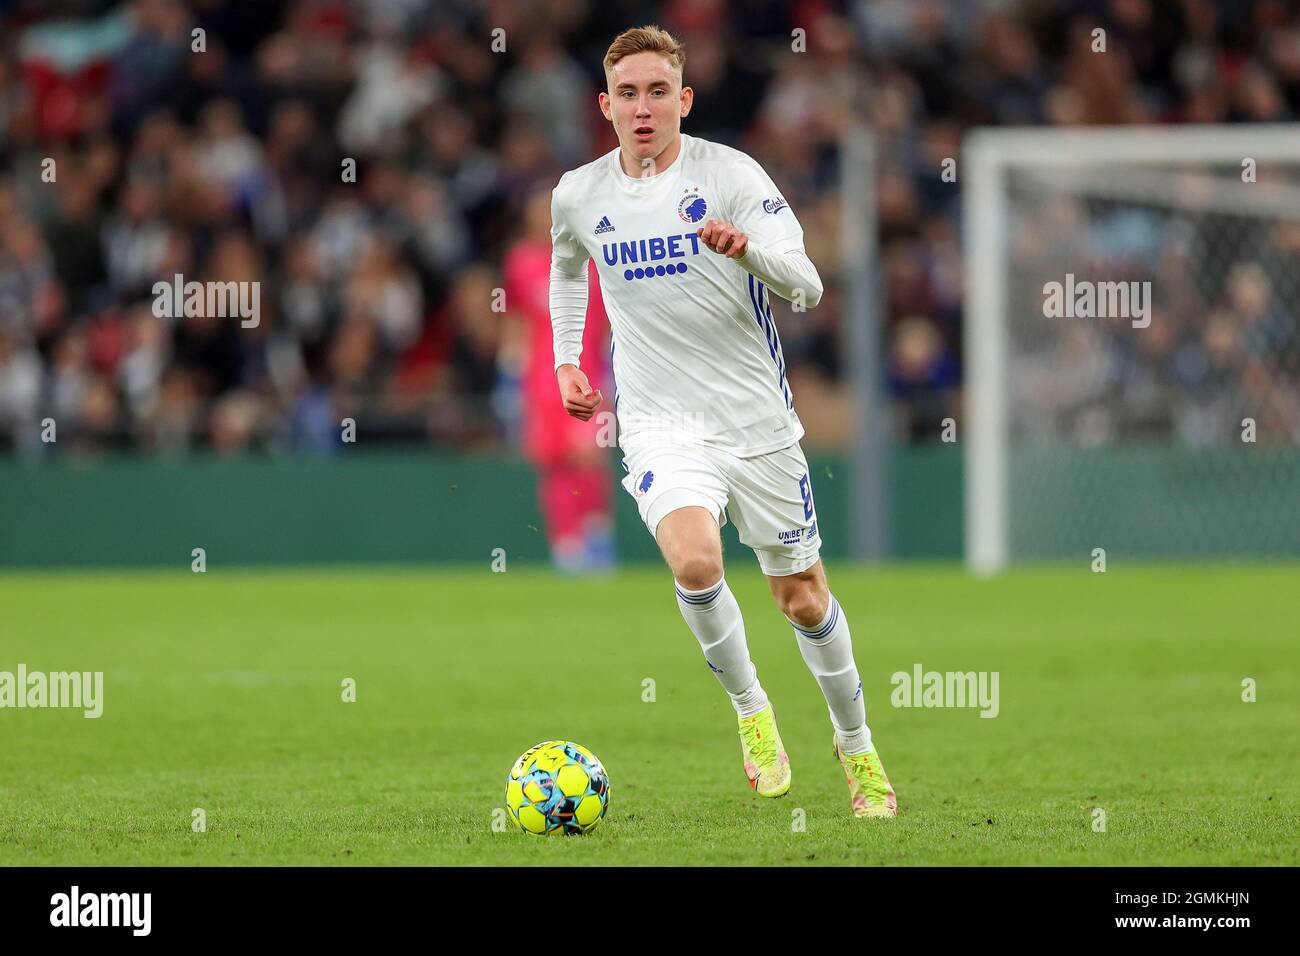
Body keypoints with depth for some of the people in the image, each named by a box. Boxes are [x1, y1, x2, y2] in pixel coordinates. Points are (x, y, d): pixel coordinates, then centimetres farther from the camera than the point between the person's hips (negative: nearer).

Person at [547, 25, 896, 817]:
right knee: (694, 560, -26)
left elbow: (806, 284, -22)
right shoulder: (580, 195, 0)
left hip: (757, 418, -1)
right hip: (661, 423, 1)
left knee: (802, 597, 8)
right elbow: (566, 268, 25)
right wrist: (566, 359, 16)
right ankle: (750, 708, -2)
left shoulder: (731, 175, -11)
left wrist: (748, 245, -41)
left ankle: (858, 746, 30)